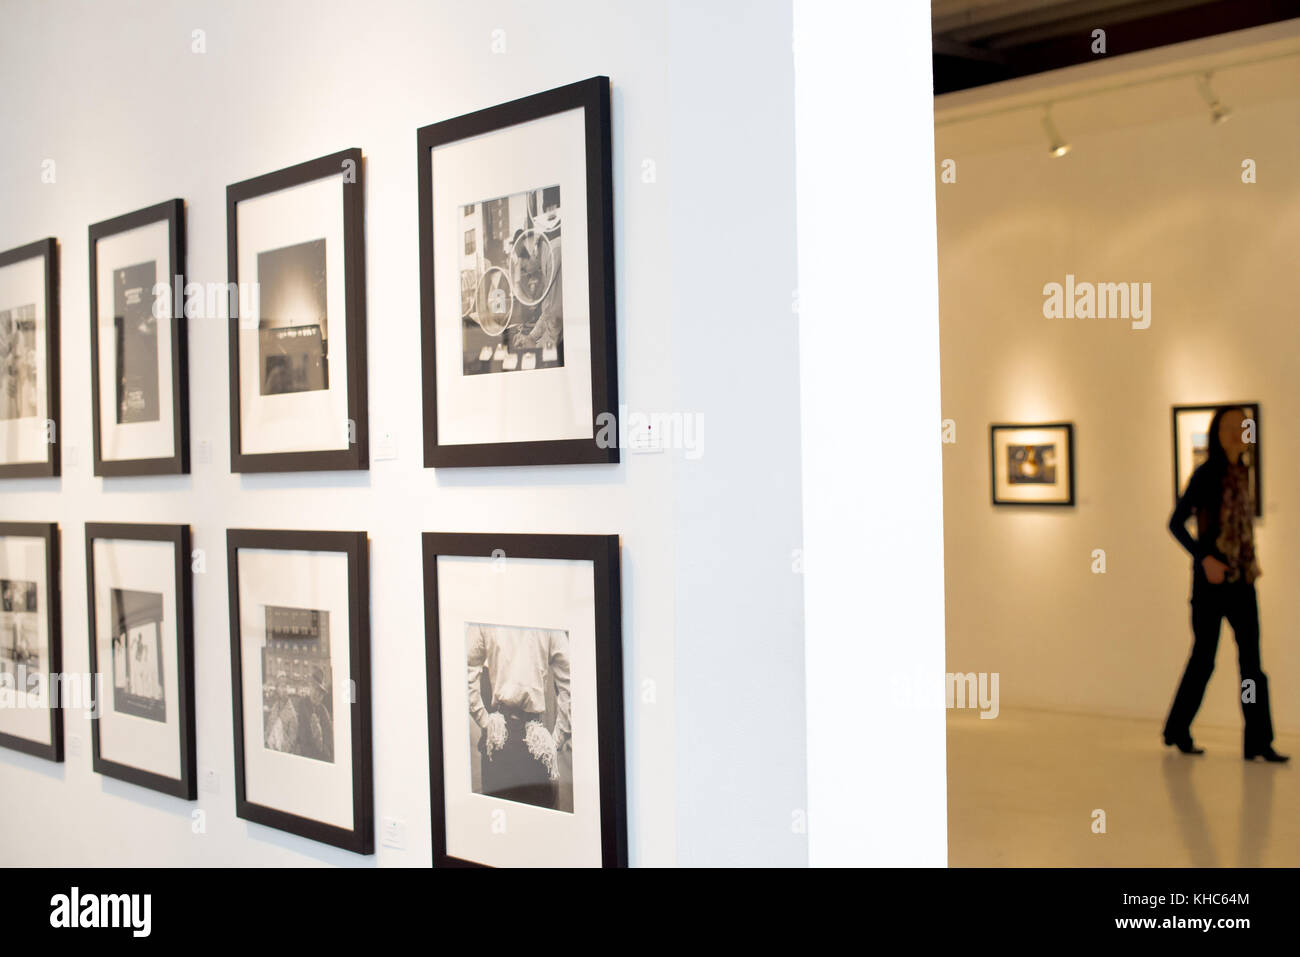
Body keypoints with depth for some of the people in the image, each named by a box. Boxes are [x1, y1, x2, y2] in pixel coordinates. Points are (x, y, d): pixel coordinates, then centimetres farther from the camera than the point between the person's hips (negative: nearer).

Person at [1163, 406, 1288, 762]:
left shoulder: (1242, 473, 10)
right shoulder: (1206, 474, -9)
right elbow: (1176, 522, -11)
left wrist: (1253, 559, 6)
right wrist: (1204, 558, -20)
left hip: (1241, 579, 6)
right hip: (1211, 579, -6)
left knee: (1251, 659, 1)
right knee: (1204, 656, 3)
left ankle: (1258, 741, 3)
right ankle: (1177, 731, 19)